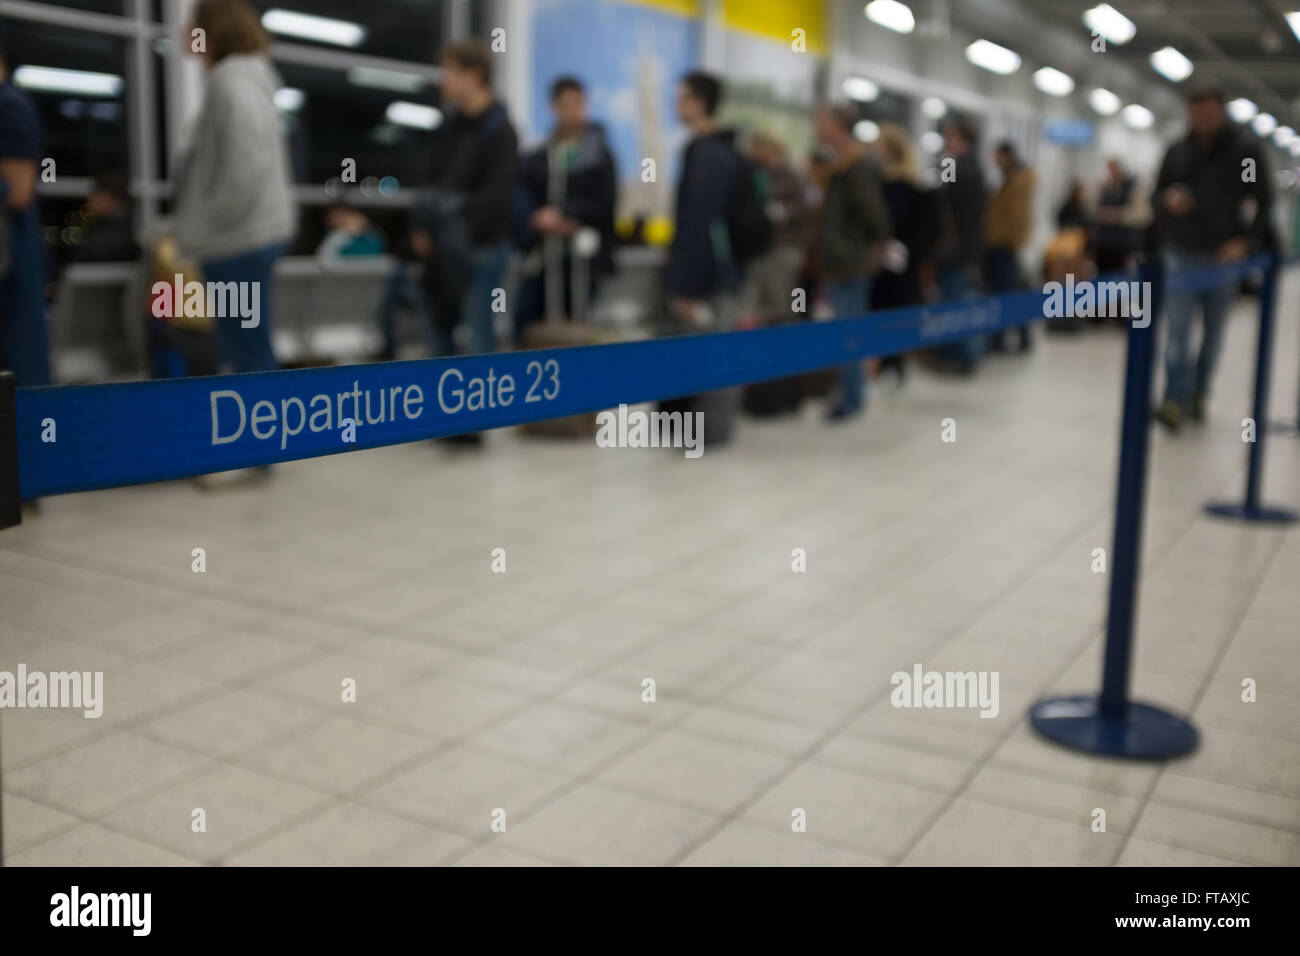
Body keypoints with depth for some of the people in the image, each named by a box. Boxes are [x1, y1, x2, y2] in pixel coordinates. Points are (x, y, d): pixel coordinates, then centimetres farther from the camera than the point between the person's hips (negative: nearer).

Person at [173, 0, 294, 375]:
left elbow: (245, 167, -24)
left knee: (249, 358, -7)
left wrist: (212, 219, -13)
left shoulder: (232, 83, -13)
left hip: (238, 243, -10)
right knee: (245, 354, 15)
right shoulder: (253, 80, 17)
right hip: (256, 234, 10)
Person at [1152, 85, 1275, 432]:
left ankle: (1199, 393, 22)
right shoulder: (1177, 152, 6)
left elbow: (1264, 202, 2)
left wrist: (1246, 240, -10)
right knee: (1178, 328, -10)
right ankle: (1177, 401, -13)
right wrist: (1168, 200, -11)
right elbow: (1157, 195, 13)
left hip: (1222, 257, 0)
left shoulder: (1246, 152, 0)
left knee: (1213, 331, 9)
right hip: (1180, 254, 1)